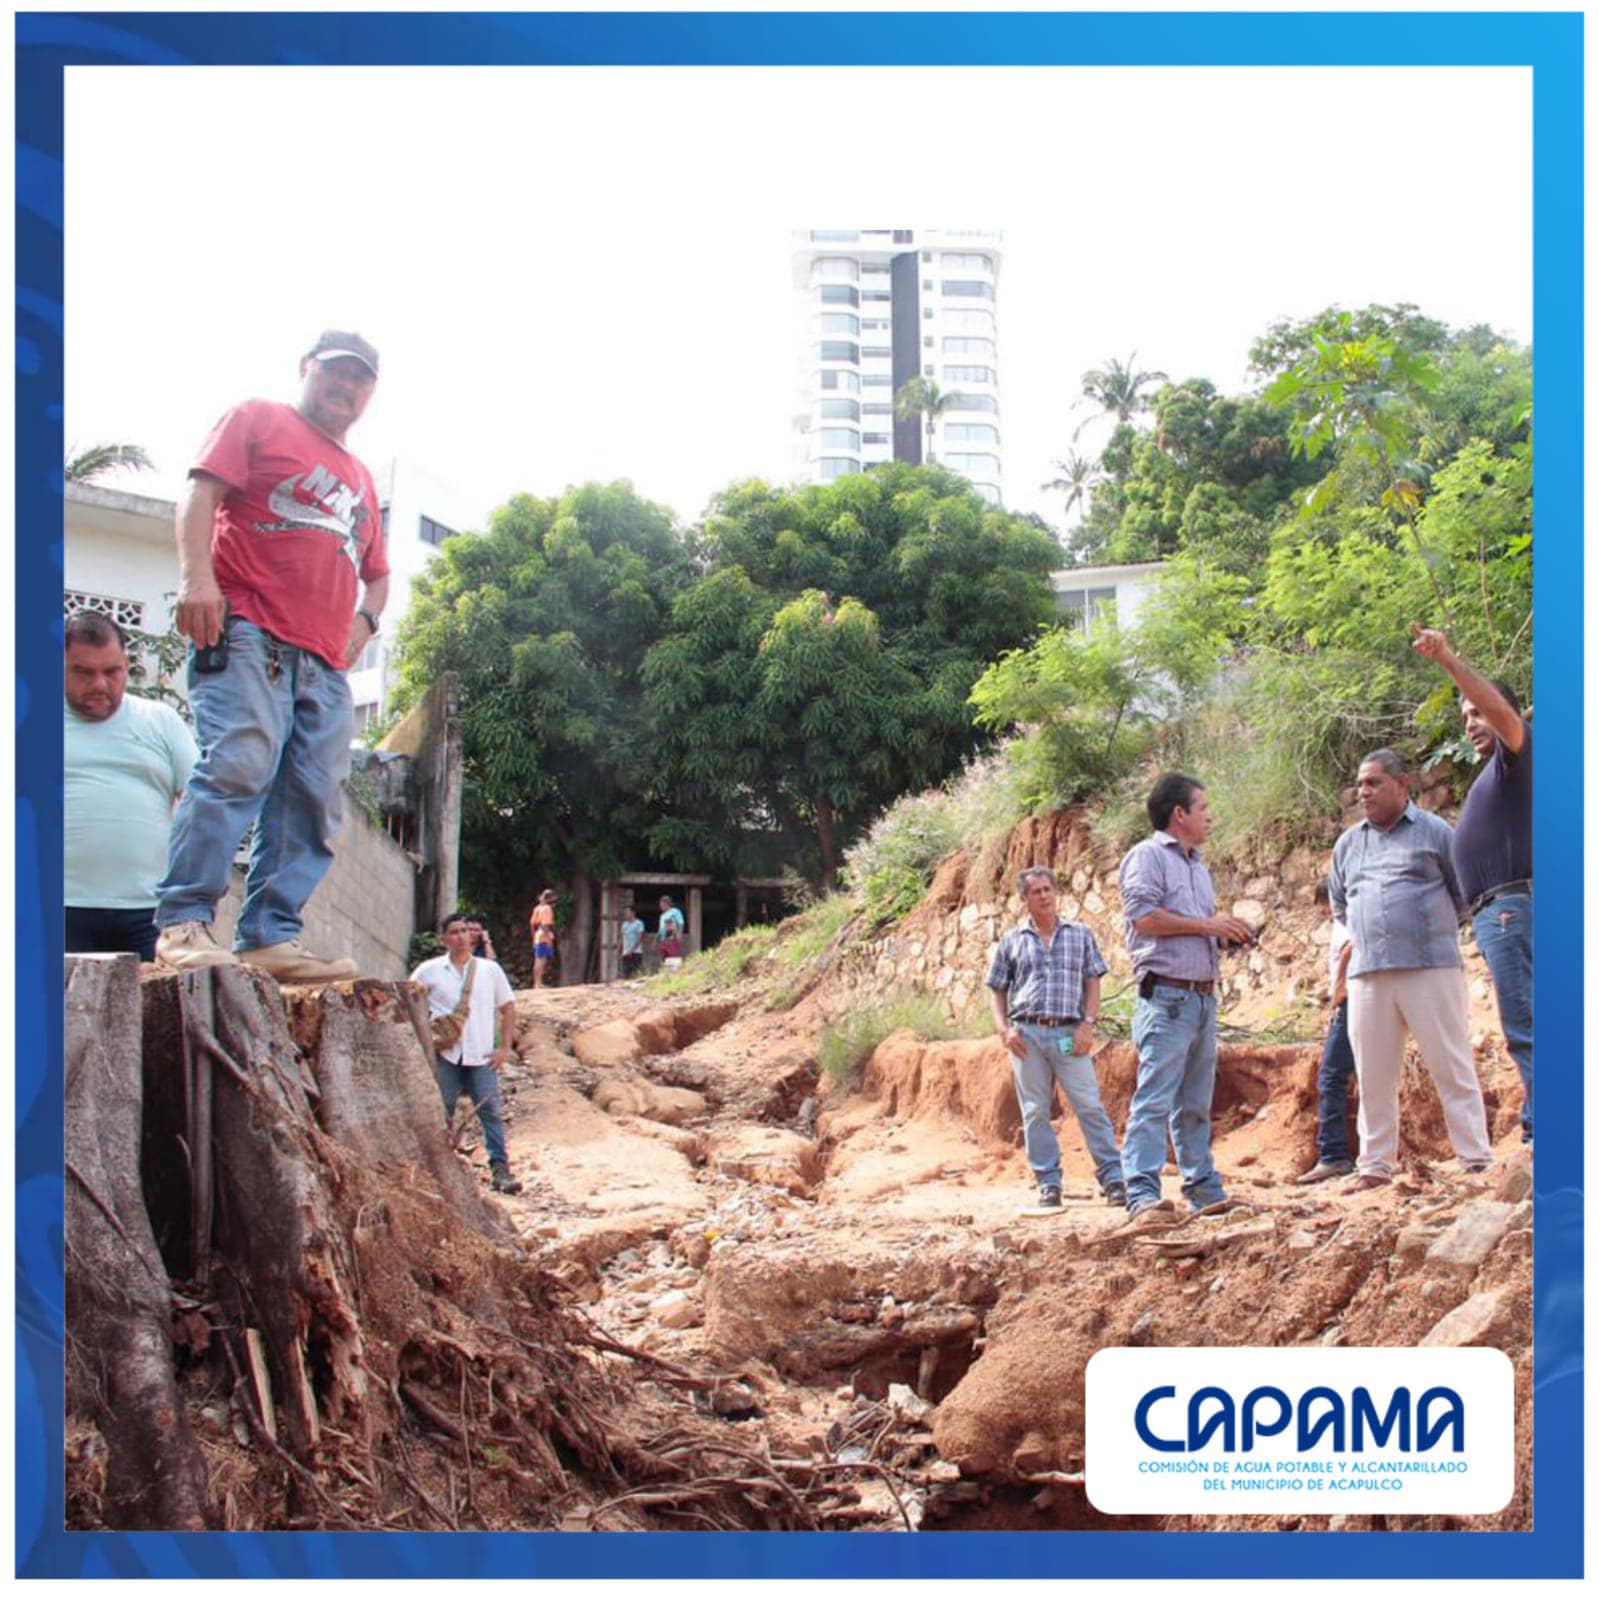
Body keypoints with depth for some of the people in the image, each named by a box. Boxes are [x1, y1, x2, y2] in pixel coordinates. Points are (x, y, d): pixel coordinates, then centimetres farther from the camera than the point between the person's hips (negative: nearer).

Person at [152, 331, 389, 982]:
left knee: (314, 800, -4)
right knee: (239, 763, -22)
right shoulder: (258, 419, 14)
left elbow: (377, 572, 36)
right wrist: (196, 575, -16)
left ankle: (270, 937, -3)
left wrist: (365, 617, 14)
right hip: (247, 634, -7)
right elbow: (201, 493, 1)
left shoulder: (360, 478, 31)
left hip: (325, 663, 7)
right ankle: (183, 922, -21)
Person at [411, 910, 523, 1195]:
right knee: (441, 1114, 4)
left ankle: (500, 1170, -5)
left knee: (492, 1112, -6)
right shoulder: (429, 971, 5)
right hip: (444, 1055, 0)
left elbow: (508, 1008, 12)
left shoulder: (490, 969, 8)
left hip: (482, 1055, 1)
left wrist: (505, 1047, 3)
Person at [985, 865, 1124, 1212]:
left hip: (1069, 1033, -1)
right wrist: (1003, 1029, -1)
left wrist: (1088, 1024, -4)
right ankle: (1048, 1185, 8)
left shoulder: (1080, 935, 13)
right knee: (1035, 1112, 1)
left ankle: (1112, 1178, -4)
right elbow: (997, 990, 14)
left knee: (1090, 1106, -7)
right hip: (1027, 1034, 1)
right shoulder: (1011, 942, 13)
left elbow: (1092, 984, 10)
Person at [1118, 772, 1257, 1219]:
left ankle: (1204, 1190, 18)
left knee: (1195, 1104, 13)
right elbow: (1144, 917, -16)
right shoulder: (1147, 855, -4)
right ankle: (1142, 1192, -16)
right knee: (1154, 1099, -13)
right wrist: (1207, 925, -12)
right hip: (1167, 996, -9)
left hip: (1203, 997, 9)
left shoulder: (1197, 867, 25)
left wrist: (1228, 933, 9)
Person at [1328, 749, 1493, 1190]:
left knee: (1451, 1068, -3)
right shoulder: (1347, 843, 17)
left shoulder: (1434, 832, 3)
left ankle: (1478, 1160, 1)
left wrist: (1432, 927, 10)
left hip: (1430, 967, -5)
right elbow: (1339, 902, 31)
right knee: (1372, 1076, 7)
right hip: (1367, 972, 5)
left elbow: (1466, 892, 8)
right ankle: (1375, 1166, 14)